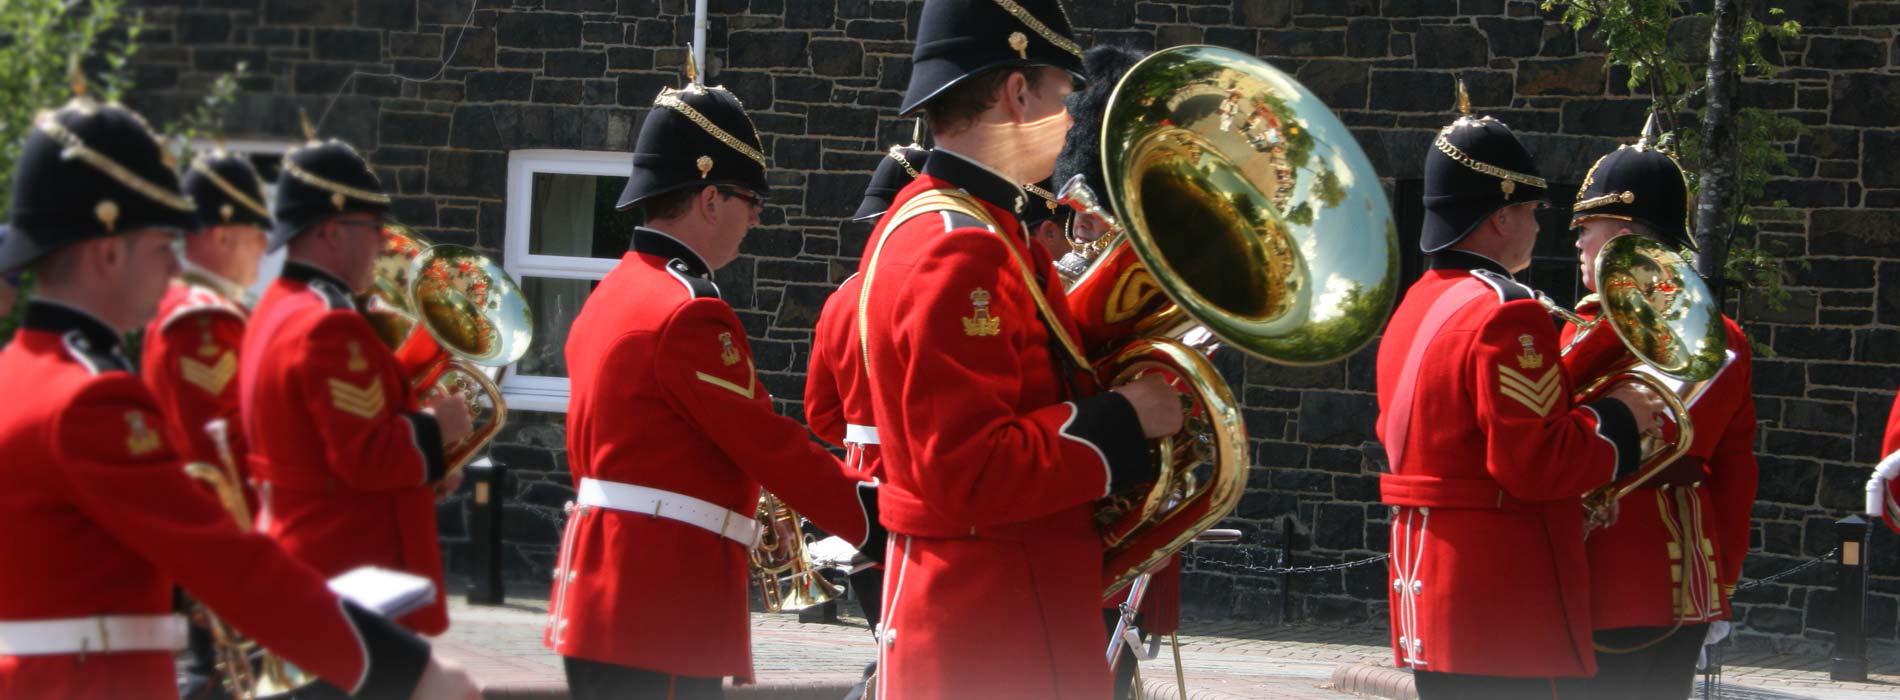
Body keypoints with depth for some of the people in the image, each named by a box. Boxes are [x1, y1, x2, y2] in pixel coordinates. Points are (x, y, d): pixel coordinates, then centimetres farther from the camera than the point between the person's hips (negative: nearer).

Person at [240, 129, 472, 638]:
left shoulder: (277, 312, 15)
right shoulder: (331, 327, -18)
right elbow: (370, 458, -23)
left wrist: (423, 462, 12)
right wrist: (435, 429, -7)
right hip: (356, 576, -11)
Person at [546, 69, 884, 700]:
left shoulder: (611, 296, 15)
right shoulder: (689, 313, -15)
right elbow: (773, 447, -15)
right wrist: (876, 516, -6)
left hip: (607, 594, 10)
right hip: (665, 604, -10)